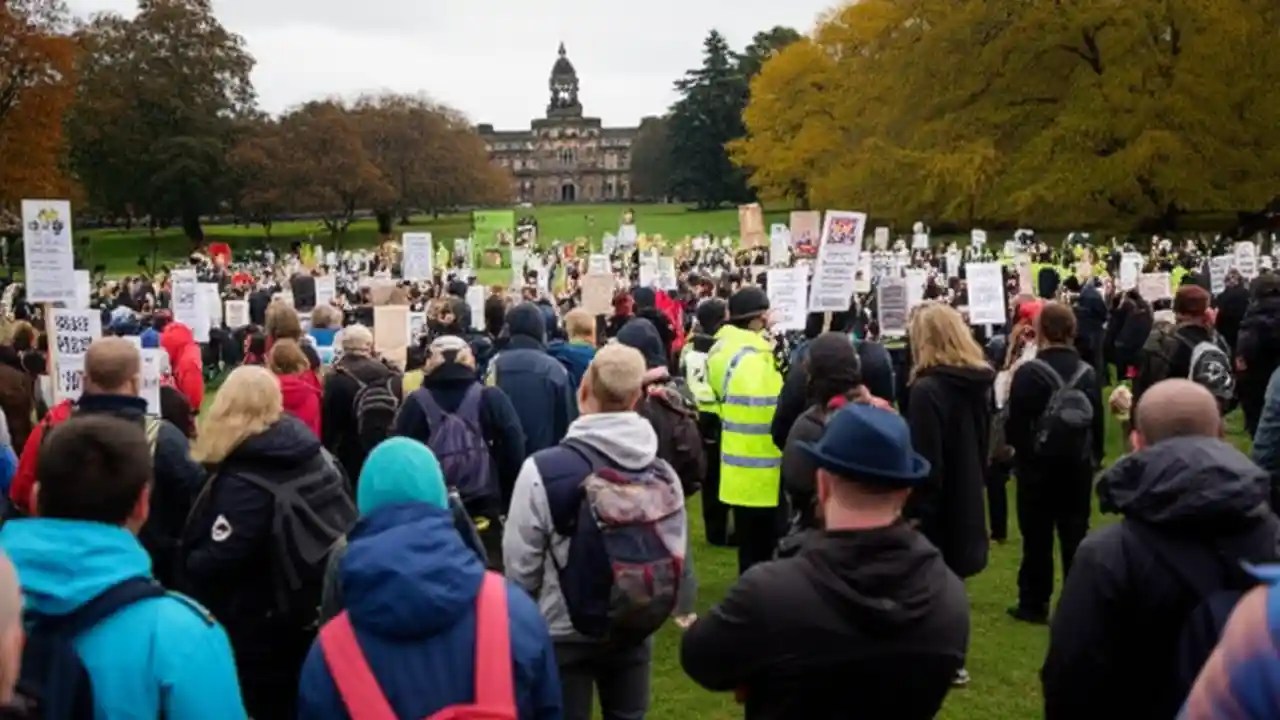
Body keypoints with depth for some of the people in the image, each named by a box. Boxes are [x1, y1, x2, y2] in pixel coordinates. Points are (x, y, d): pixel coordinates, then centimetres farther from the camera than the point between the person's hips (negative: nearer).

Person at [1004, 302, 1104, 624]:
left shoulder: (1028, 372, -15)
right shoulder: (1087, 372, 0)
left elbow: (1014, 423, -13)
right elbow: (1099, 422, 6)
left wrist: (1020, 449, 8)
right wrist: (1094, 457, 19)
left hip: (1037, 466, -4)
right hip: (1077, 466, 4)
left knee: (1037, 537, 4)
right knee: (1076, 536, 9)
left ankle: (1034, 604, 11)